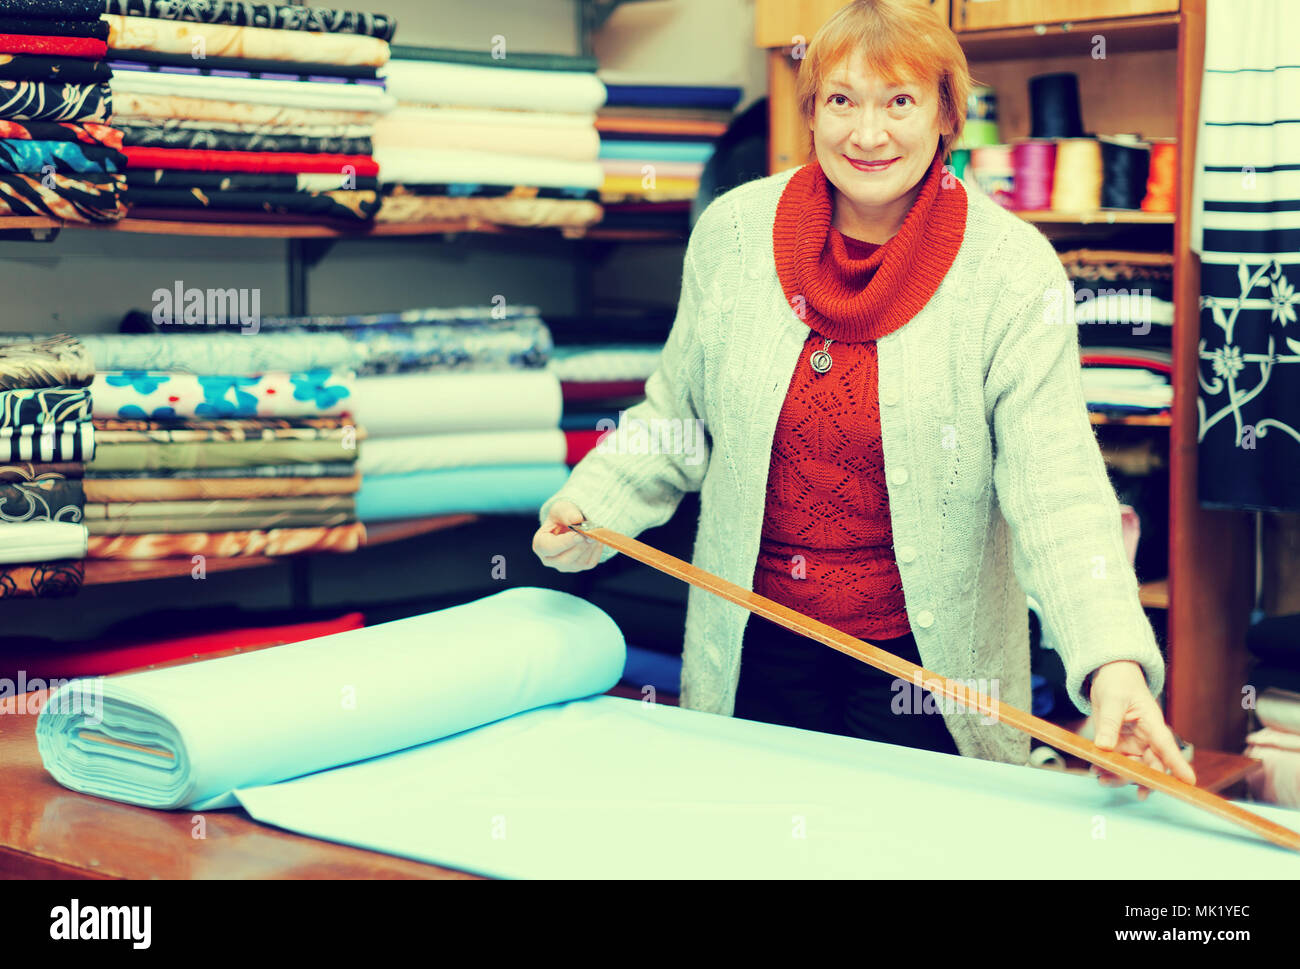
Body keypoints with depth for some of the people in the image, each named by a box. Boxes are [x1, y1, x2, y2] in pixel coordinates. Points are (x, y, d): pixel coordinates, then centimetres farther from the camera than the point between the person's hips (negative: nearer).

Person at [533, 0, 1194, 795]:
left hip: (929, 652, -2)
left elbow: (1054, 486, -20)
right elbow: (680, 416, 9)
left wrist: (1114, 663, -33)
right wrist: (592, 505, -7)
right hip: (756, 647, 3)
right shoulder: (732, 231, -3)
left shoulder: (1015, 271, -13)